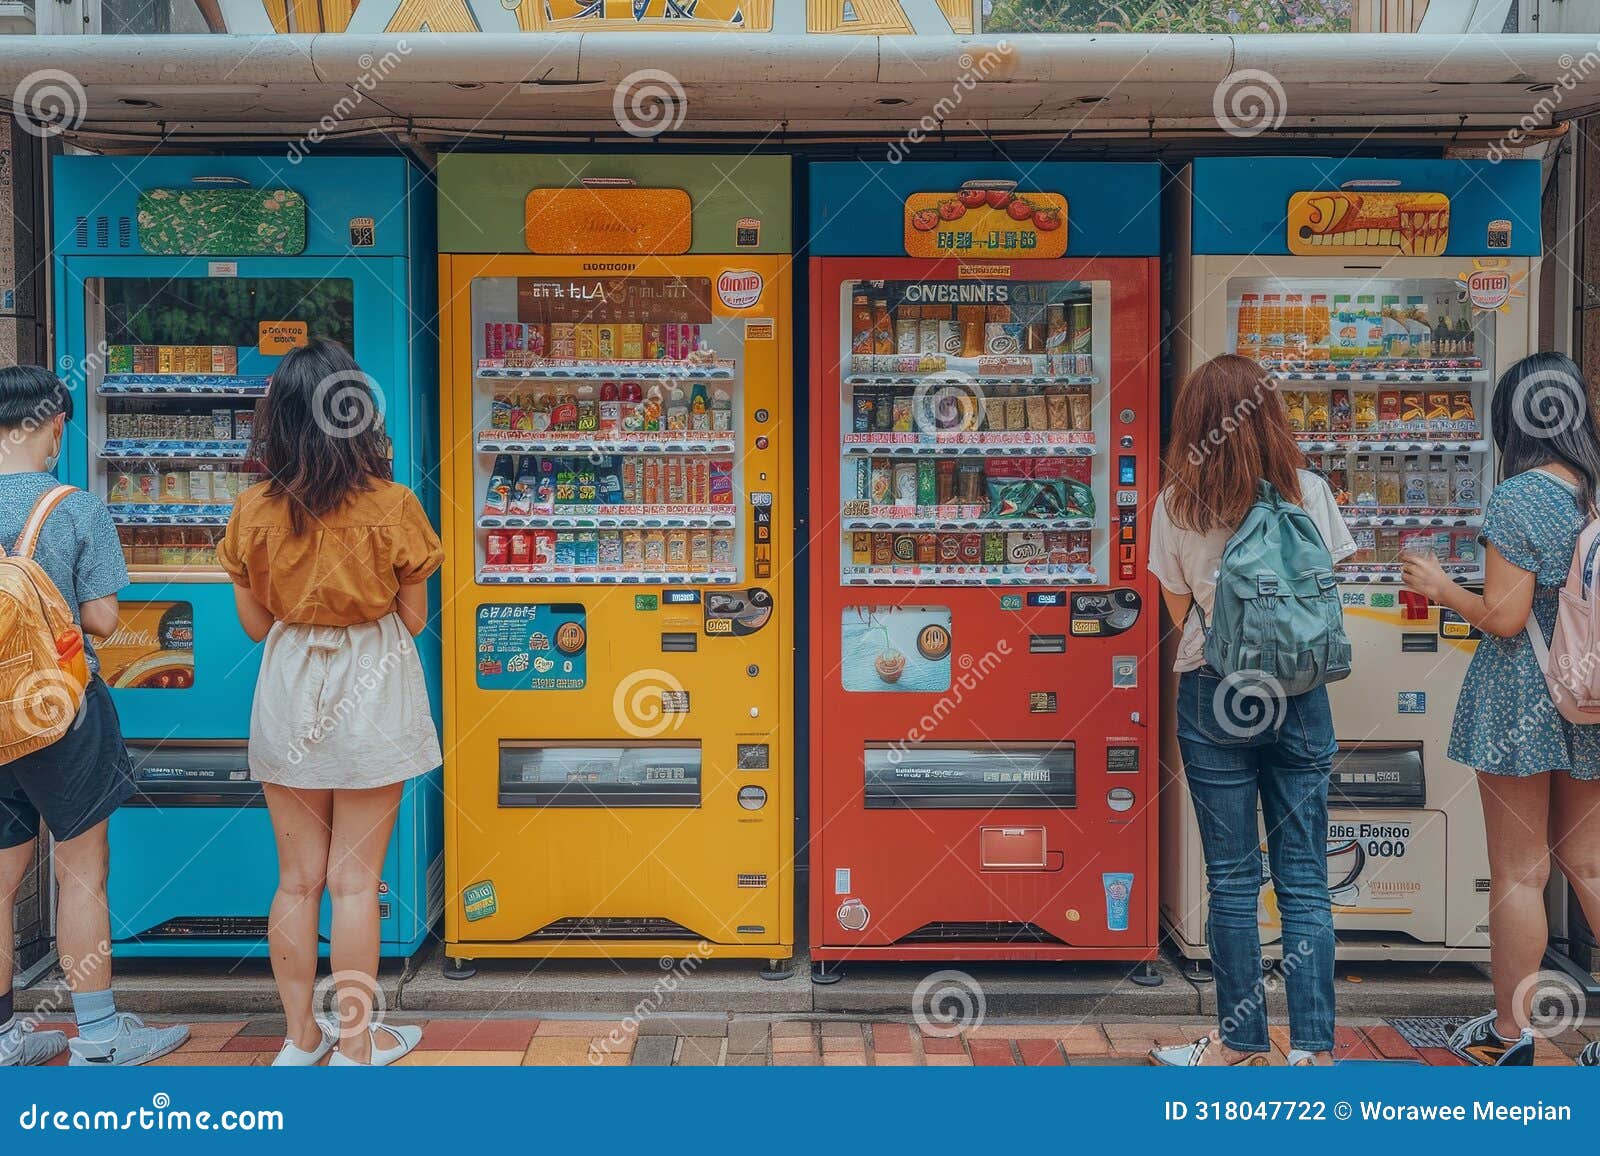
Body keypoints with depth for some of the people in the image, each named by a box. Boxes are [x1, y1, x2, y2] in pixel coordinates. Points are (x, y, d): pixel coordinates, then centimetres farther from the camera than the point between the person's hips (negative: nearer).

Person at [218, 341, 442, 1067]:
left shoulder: (253, 513, -6)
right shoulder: (391, 507, -12)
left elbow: (255, 624, 3)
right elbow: (414, 619, -4)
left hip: (287, 698, 3)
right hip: (371, 692, -2)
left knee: (297, 879, 13)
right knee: (355, 880, 5)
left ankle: (300, 1037, 24)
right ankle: (355, 1045, 14)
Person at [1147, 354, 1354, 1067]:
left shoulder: (1175, 506, -6)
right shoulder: (1309, 492, -4)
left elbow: (1182, 612, 2)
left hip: (1215, 699, -1)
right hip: (1301, 696, 2)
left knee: (1232, 880, 7)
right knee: (1305, 880, 8)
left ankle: (1241, 1041, 18)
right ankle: (1313, 1047, 11)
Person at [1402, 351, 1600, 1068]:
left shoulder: (1517, 497, -16)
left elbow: (1504, 617, -18)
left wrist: (1439, 586, -4)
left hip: (1522, 703, -6)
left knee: (1518, 874, 4)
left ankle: (1510, 1035, 15)